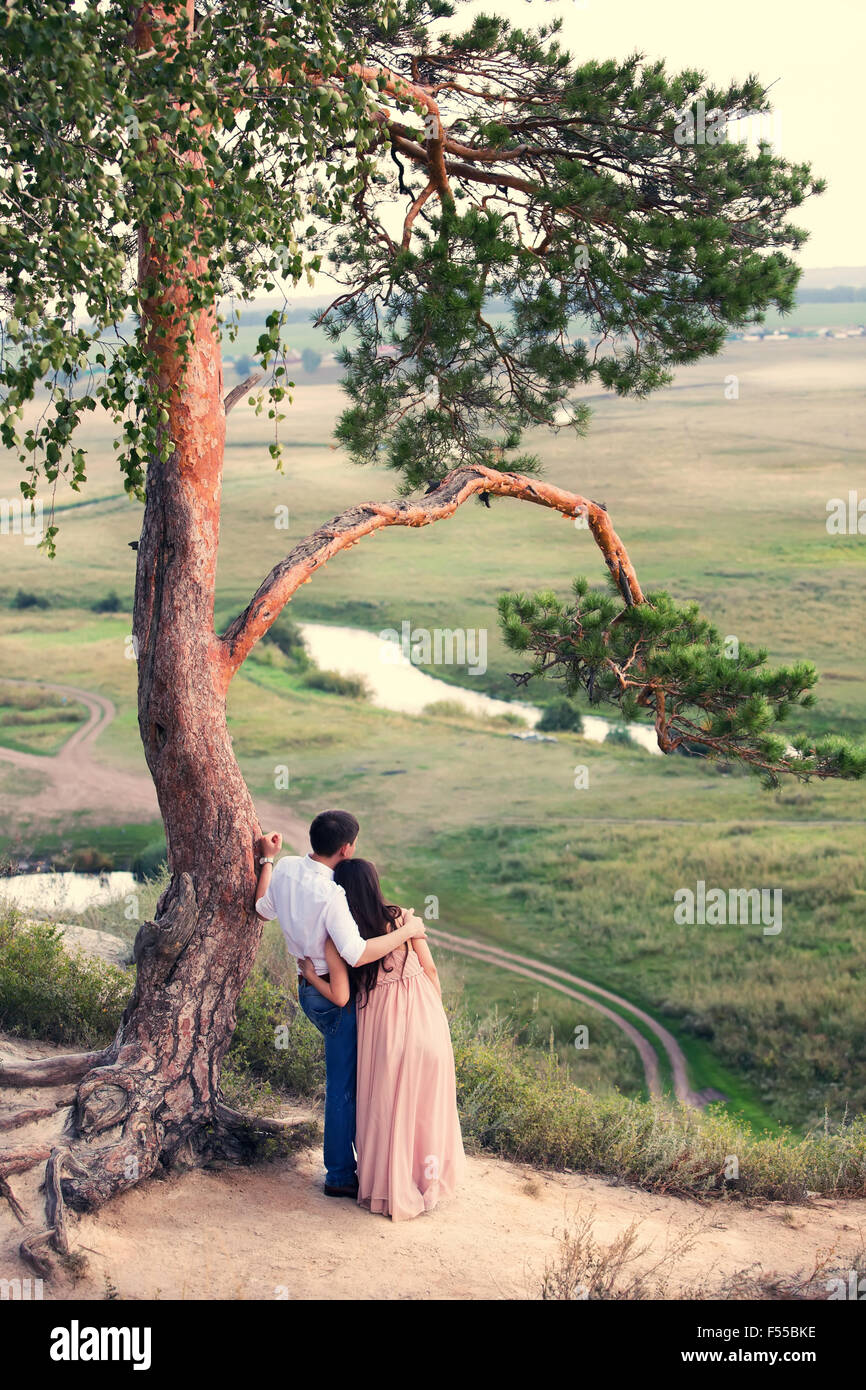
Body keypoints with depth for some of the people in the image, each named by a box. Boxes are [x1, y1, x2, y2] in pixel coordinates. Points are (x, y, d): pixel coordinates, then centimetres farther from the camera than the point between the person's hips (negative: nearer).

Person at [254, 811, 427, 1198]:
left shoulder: (285, 868, -4)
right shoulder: (330, 896, -29)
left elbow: (263, 908, 13)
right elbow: (357, 954, -32)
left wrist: (266, 859, 19)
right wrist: (405, 932, -21)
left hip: (310, 987, 9)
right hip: (335, 997, -9)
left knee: (349, 1076, 21)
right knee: (343, 1085, 2)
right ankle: (340, 1176, 12)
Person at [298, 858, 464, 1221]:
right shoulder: (403, 917, -7)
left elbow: (340, 997, -8)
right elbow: (430, 968, 0)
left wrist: (309, 974, 8)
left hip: (381, 1022, -1)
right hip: (424, 1014, 2)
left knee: (387, 1104, 15)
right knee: (427, 1101, 18)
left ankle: (391, 1189, 25)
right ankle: (430, 1178, 33)